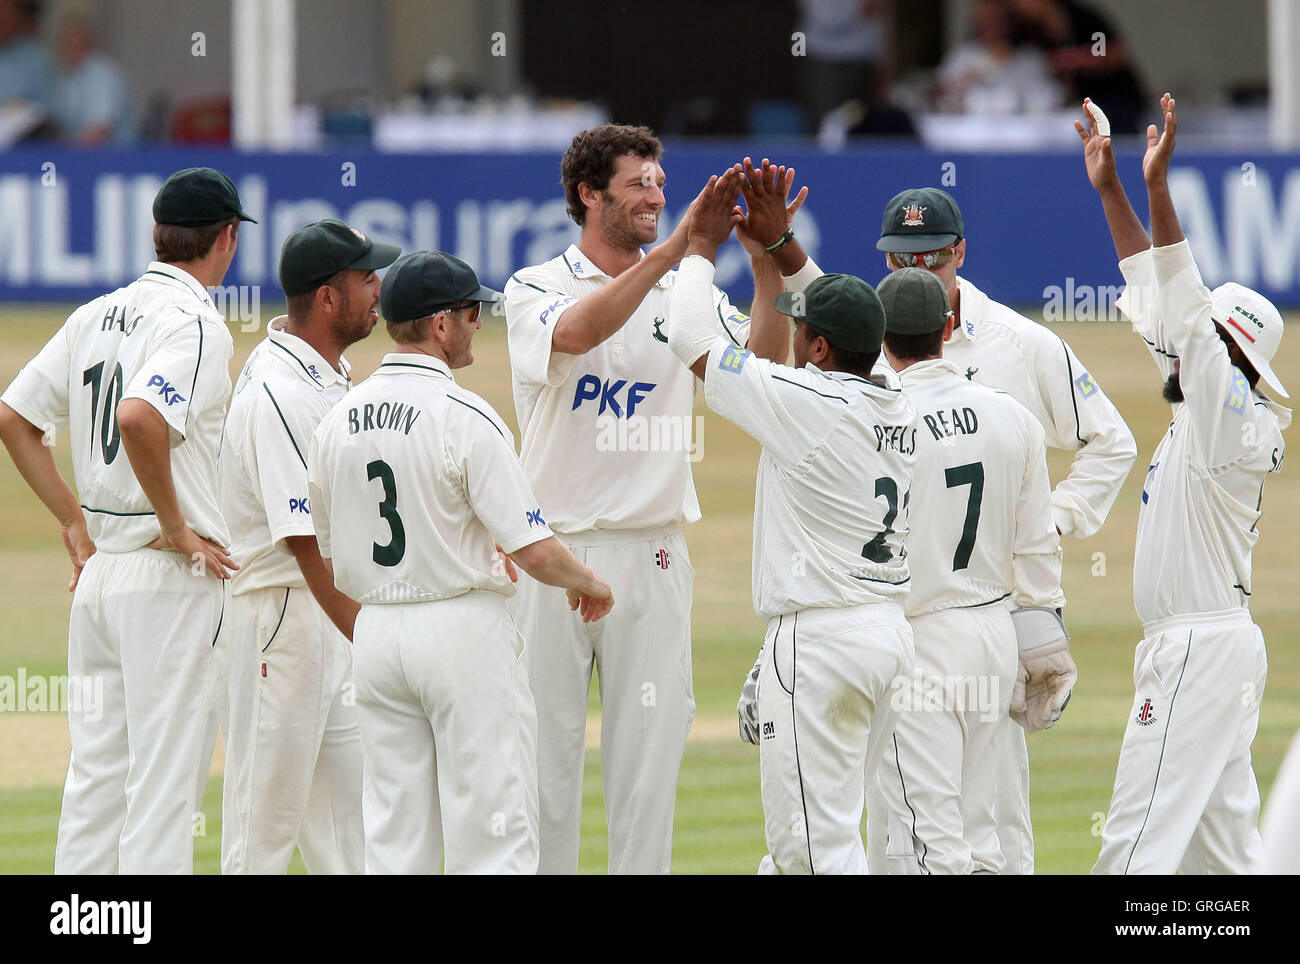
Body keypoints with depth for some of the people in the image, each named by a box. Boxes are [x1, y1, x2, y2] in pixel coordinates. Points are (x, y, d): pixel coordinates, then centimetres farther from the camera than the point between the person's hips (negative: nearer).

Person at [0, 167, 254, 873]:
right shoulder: (196, 325, -13)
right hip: (170, 577, -8)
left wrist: (75, 523, 15)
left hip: (98, 571, 8)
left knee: (95, 774, 12)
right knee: (164, 783, -5)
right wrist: (175, 527, -19)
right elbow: (139, 416, -31)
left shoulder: (96, 316, 12)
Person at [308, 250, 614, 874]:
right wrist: (588, 583, 3)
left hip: (375, 633, 6)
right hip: (464, 633, -6)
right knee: (493, 834, -2)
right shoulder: (465, 418, -14)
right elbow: (535, 551, -16)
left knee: (394, 844, 9)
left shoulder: (336, 423, 6)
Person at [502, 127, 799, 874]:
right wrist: (674, 248, -29)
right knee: (545, 750, 1)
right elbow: (576, 334, -23)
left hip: (653, 556, 2)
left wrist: (768, 257, -16)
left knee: (649, 753, 2)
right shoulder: (537, 289, 1)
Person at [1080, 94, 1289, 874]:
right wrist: (1111, 191, 18)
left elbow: (1189, 313, -22)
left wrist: (1158, 187, -25)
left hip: (1201, 649, -10)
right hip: (1215, 642, 10)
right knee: (1223, 843, 9)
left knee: (1140, 841, -14)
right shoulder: (1200, 413, 14)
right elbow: (1157, 301, 18)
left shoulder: (1234, 418, -12)